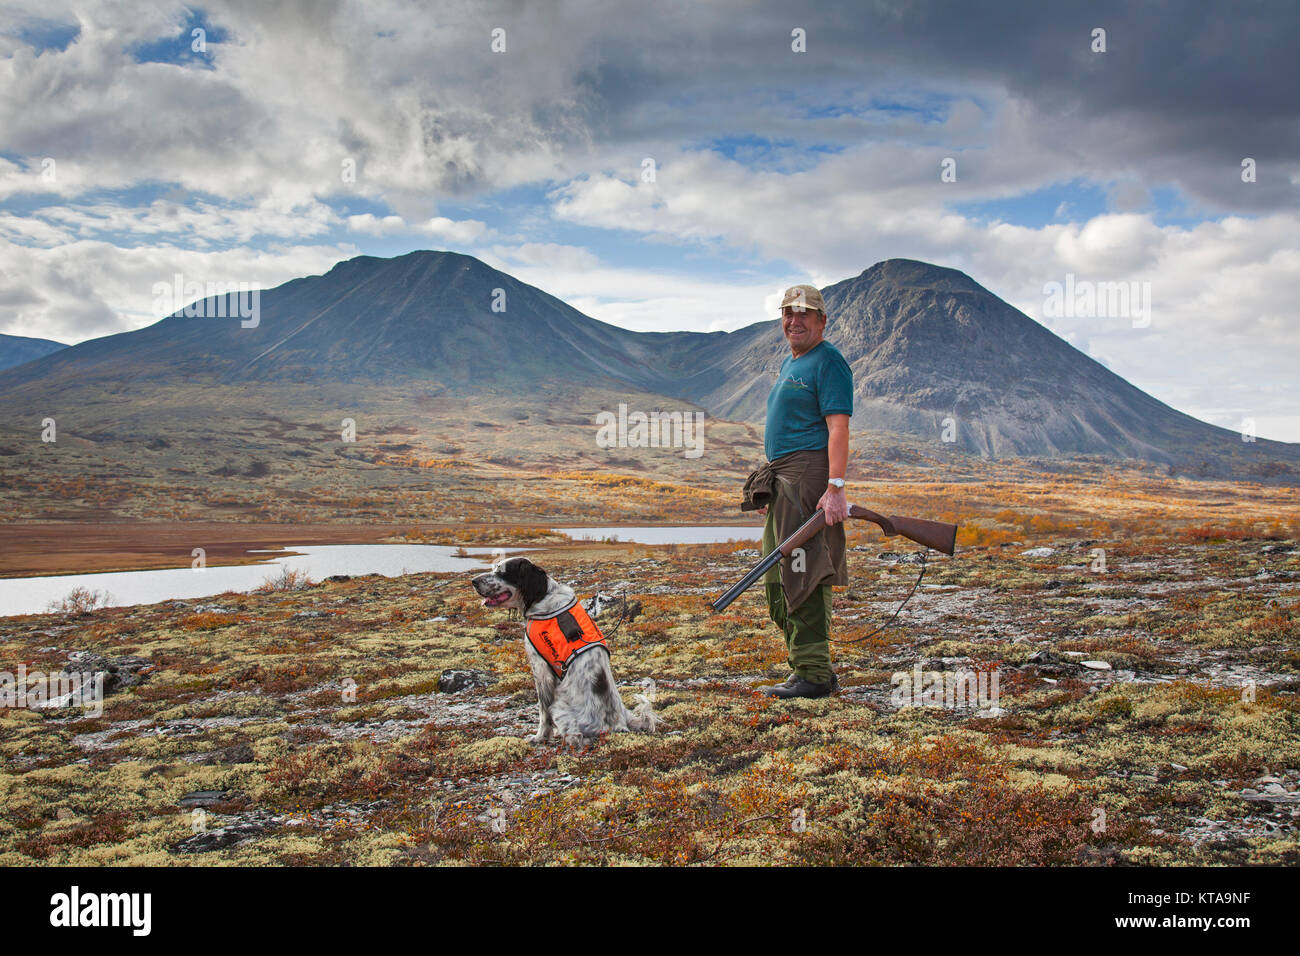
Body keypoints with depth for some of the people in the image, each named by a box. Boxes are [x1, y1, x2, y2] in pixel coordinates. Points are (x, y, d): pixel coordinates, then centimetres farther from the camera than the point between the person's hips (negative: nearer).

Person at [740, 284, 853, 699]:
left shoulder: (827, 361, -8)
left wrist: (835, 487, -26)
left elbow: (838, 427, -17)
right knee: (777, 581, 12)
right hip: (782, 478, 11)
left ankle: (812, 674, -5)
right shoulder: (789, 363, 22)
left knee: (802, 577, -11)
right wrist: (768, 489, 24)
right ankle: (814, 669, 19)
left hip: (810, 475, -10)